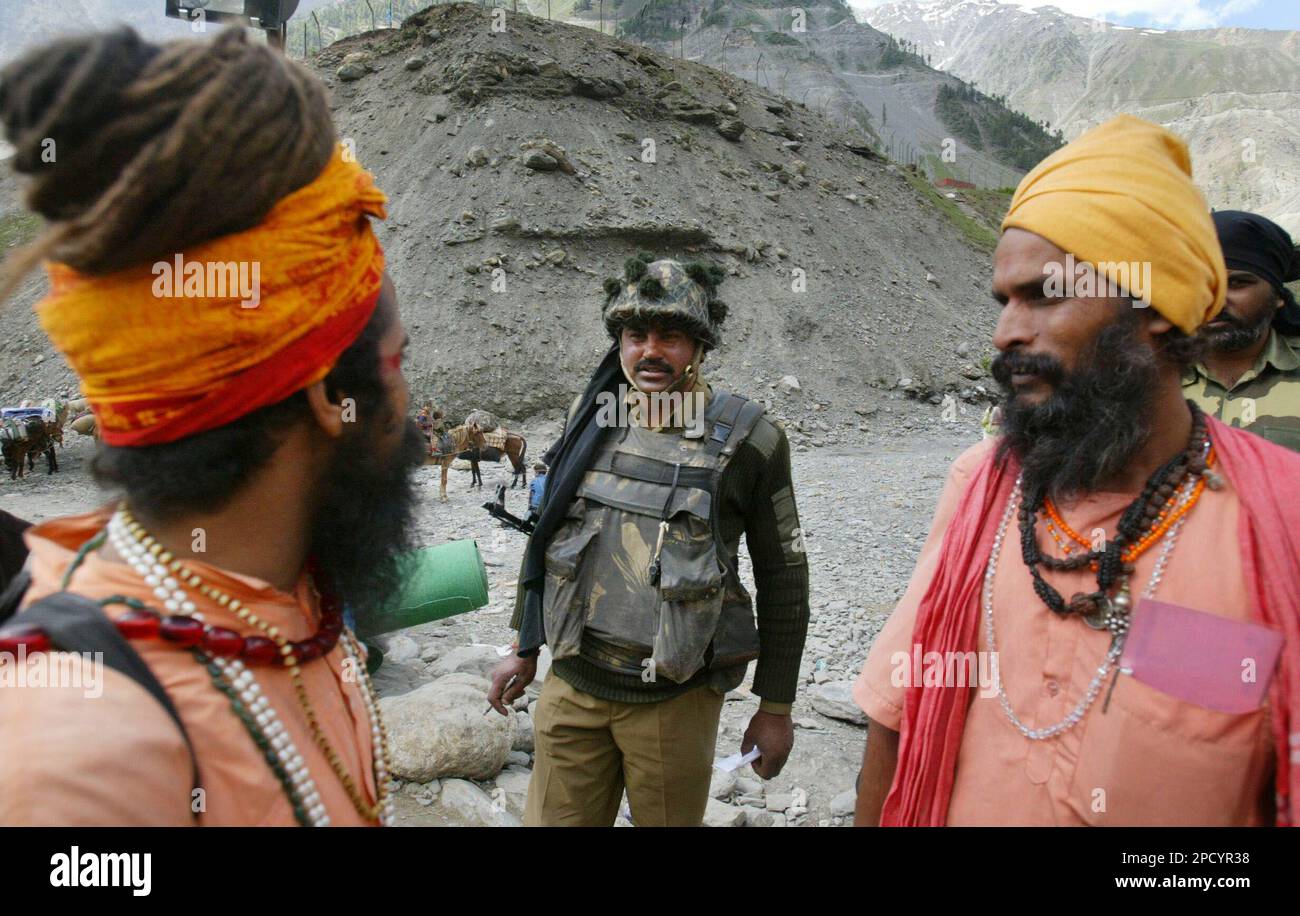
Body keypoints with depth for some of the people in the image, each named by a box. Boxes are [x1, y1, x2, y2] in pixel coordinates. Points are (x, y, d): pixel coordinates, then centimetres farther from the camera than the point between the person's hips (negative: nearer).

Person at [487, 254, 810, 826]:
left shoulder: (745, 437, -8)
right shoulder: (590, 417, 4)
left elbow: (782, 574, -2)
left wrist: (776, 707, 0)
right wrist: (525, 648, 16)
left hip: (674, 699, -3)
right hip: (571, 688, 3)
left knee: (668, 819, 12)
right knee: (554, 818, 10)